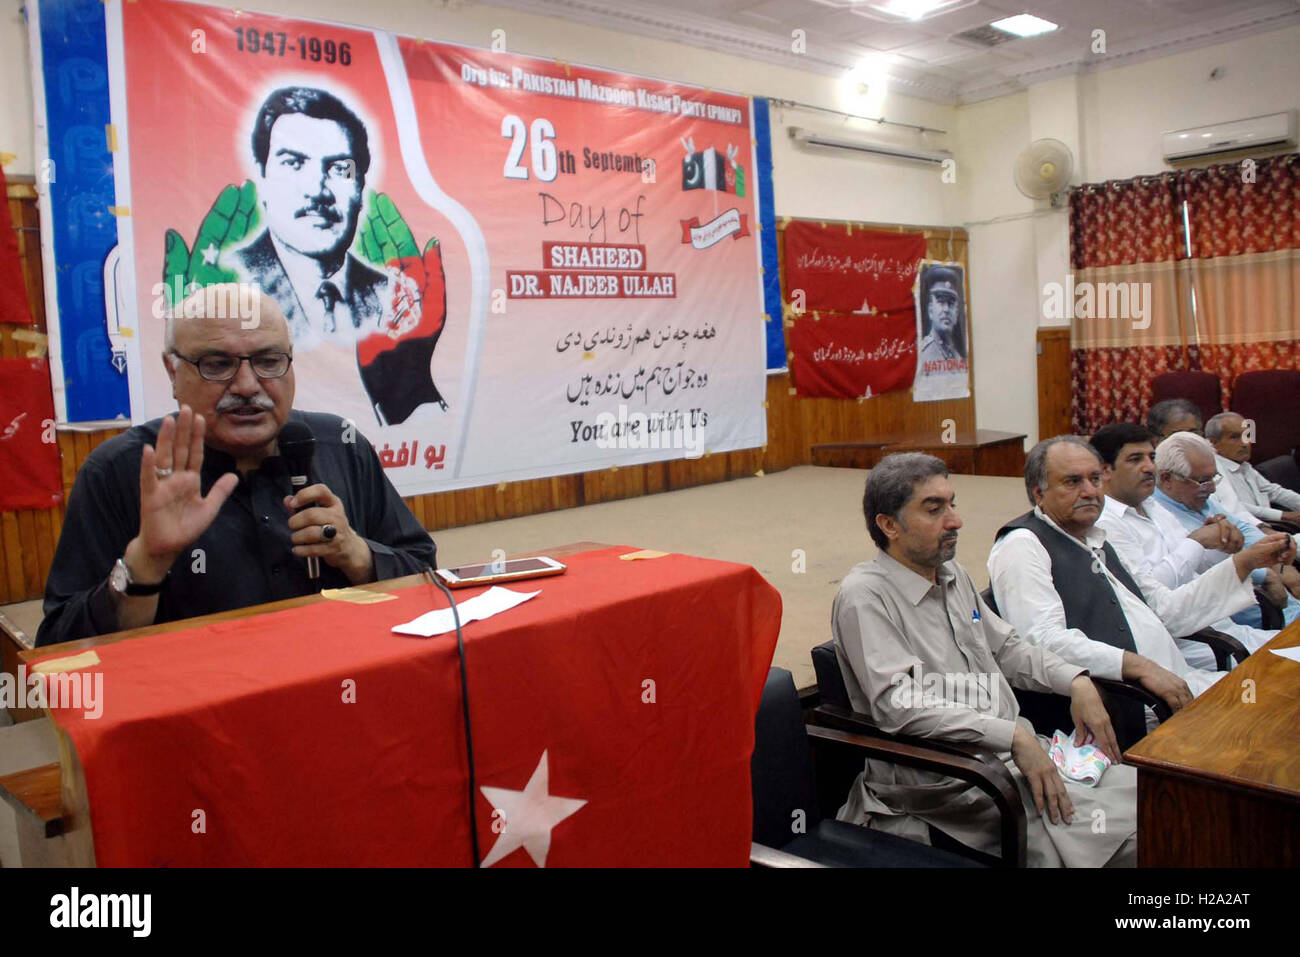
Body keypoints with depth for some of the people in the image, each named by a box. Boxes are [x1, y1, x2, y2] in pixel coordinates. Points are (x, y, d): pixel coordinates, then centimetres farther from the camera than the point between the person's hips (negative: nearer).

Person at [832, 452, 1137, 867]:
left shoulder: (952, 574, 13)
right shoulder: (864, 595, -14)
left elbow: (1005, 646, 24)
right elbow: (900, 705, -23)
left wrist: (1077, 682, 7)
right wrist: (1014, 736, -25)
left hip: (1018, 751, 9)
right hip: (942, 781, -9)